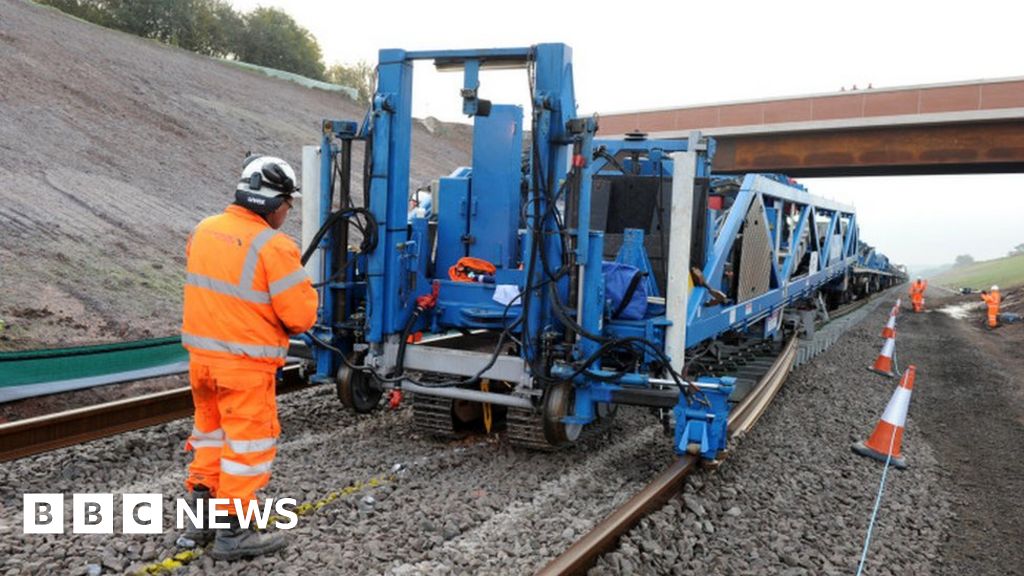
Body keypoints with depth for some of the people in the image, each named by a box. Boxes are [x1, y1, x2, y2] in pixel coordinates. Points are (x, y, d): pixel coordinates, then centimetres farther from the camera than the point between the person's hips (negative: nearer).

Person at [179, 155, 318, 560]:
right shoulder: (272, 246, -19)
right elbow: (301, 314, -18)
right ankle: (233, 533, 16)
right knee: (247, 443, 6)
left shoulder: (204, 230, 4)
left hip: (202, 355, 8)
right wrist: (304, 294, 3)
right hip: (245, 364, -8)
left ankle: (200, 518, 34)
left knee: (211, 434, 22)